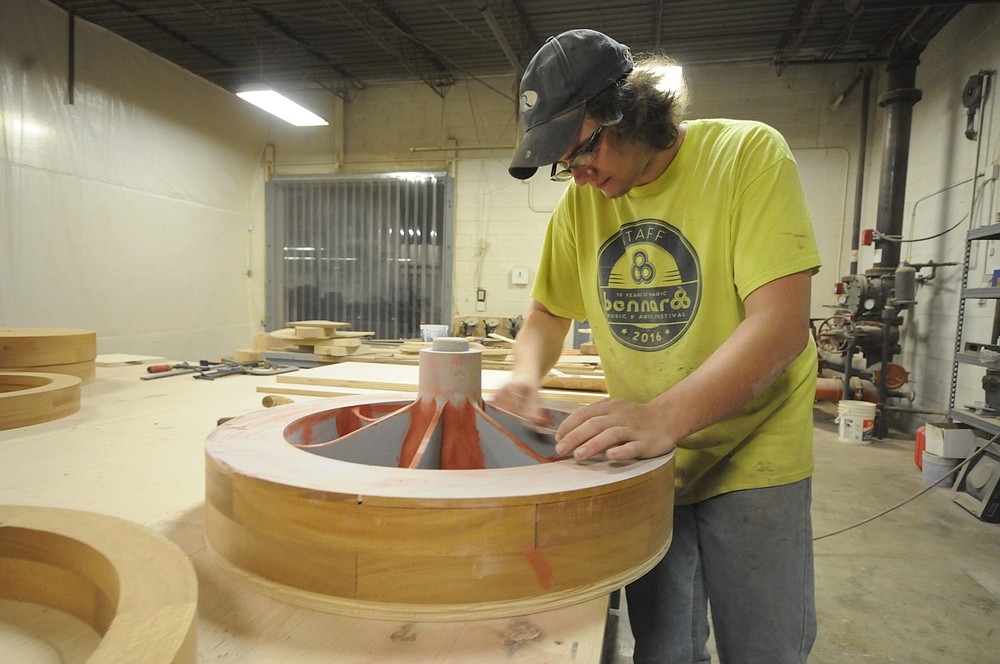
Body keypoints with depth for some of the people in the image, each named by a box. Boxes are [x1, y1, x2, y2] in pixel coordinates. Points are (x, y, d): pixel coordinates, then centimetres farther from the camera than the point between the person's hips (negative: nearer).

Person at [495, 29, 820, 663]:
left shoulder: (748, 155, -14)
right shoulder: (580, 202, 0)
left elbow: (781, 324, -24)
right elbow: (549, 311, 9)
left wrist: (665, 417, -37)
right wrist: (527, 375, -13)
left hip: (750, 459, -3)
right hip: (642, 464, 4)